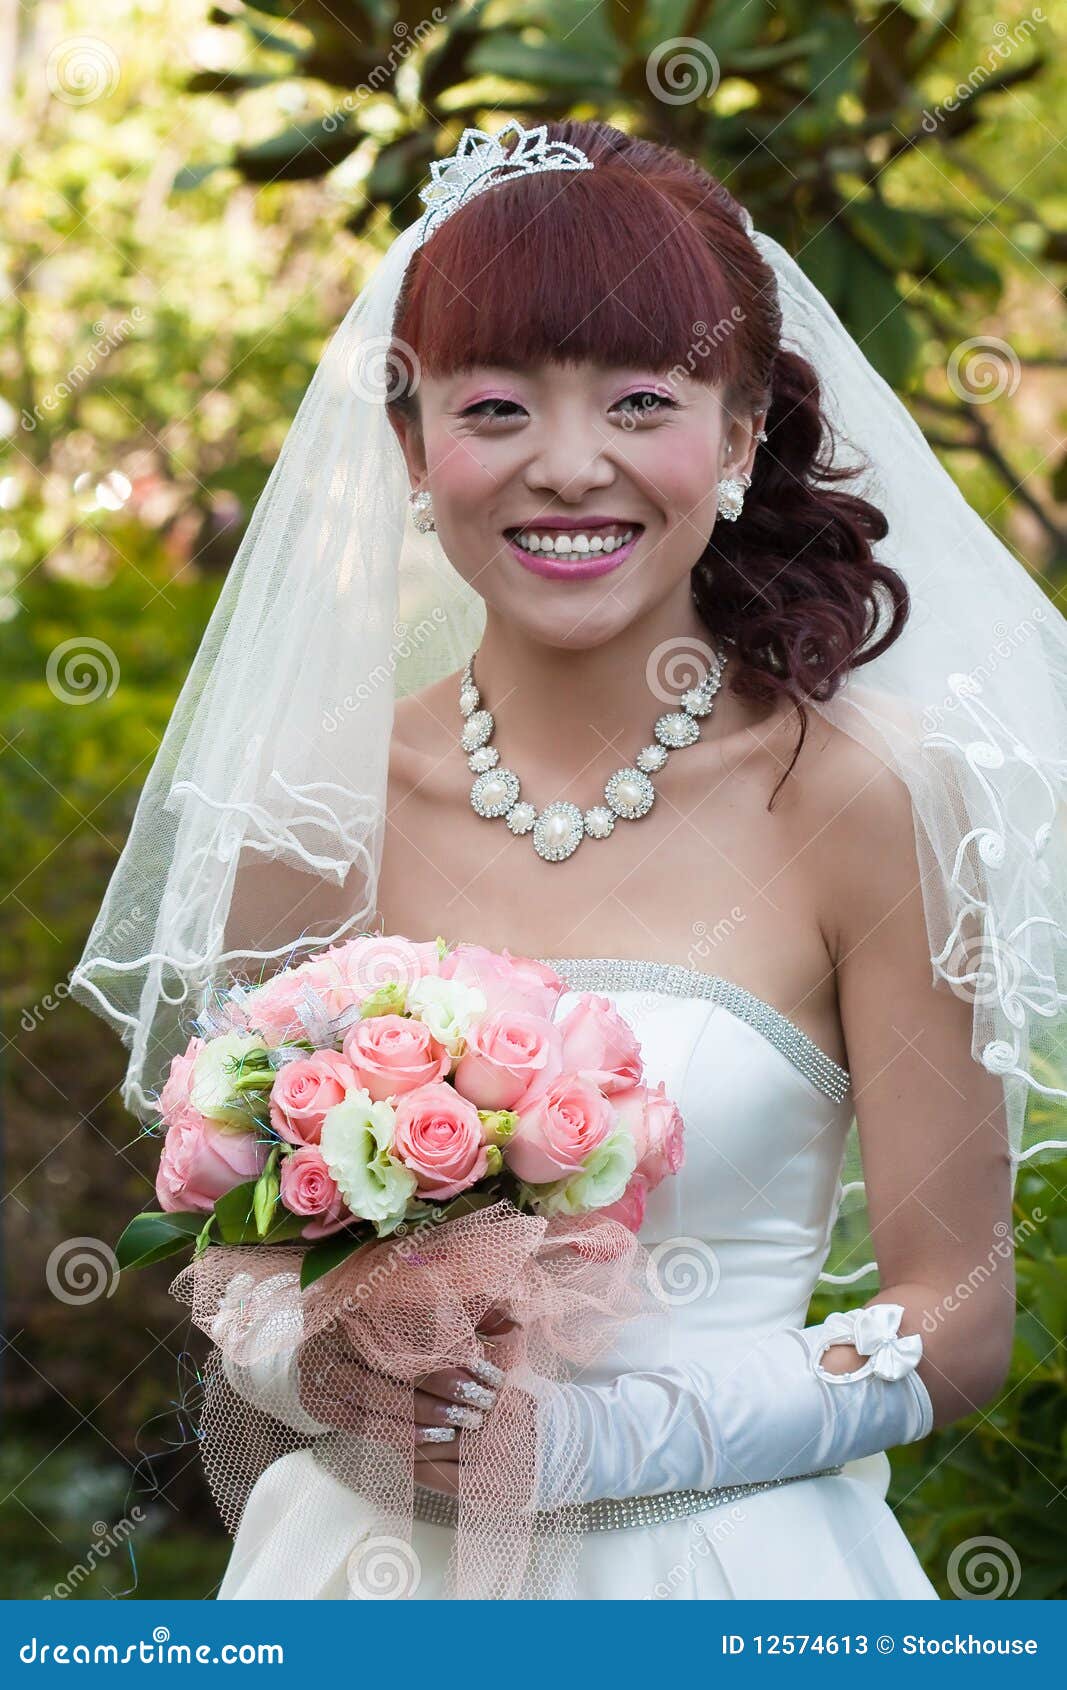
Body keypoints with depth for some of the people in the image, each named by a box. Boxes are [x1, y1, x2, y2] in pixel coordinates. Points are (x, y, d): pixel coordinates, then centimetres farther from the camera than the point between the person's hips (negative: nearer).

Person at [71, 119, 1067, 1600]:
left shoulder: (861, 798, -11)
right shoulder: (322, 804, -4)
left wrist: (593, 1432, -18)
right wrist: (323, 1369, -15)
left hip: (730, 1569, -2)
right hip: (375, 1566, 2)